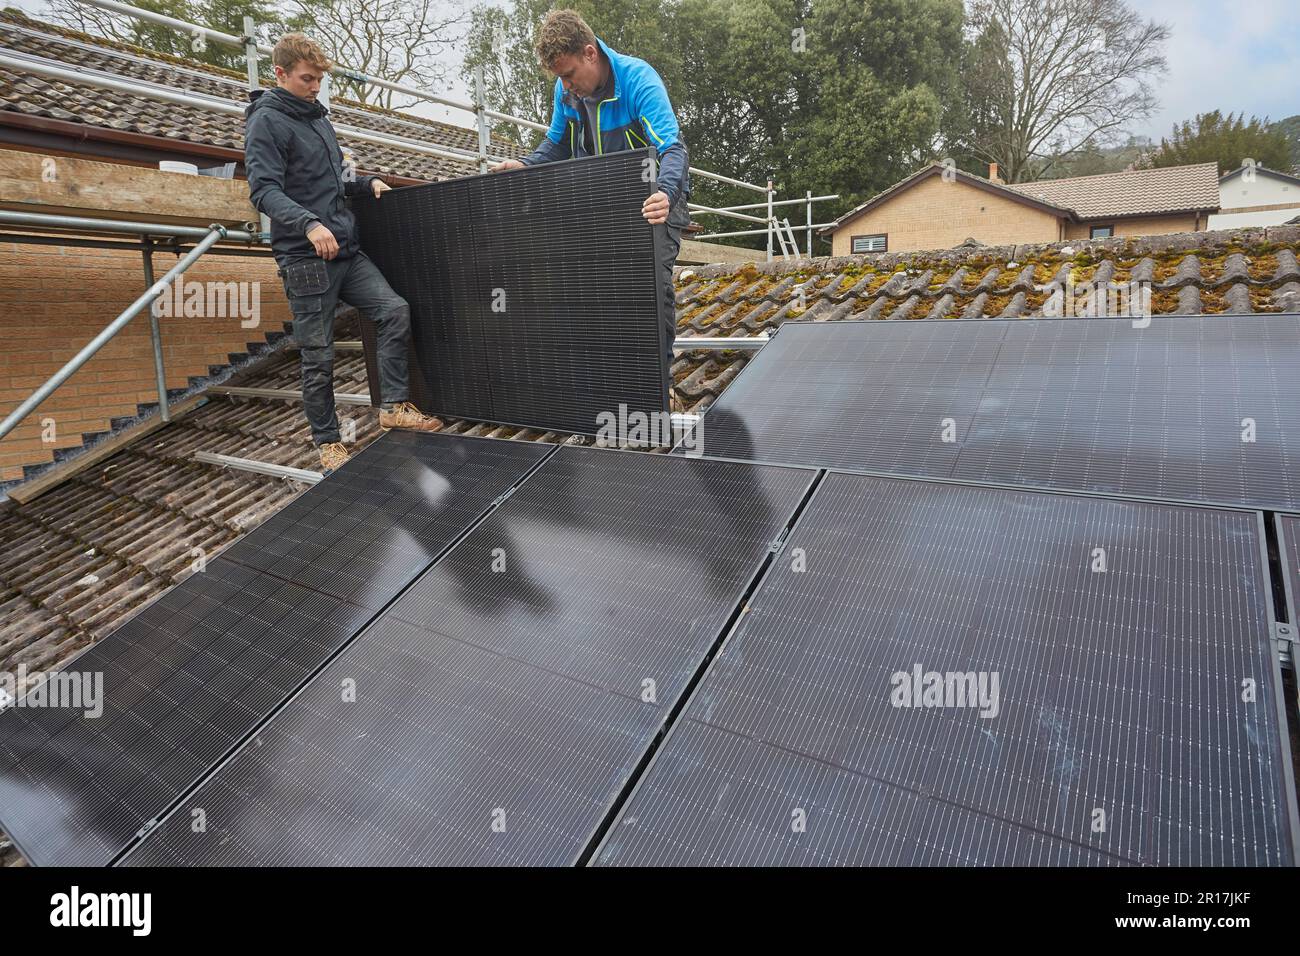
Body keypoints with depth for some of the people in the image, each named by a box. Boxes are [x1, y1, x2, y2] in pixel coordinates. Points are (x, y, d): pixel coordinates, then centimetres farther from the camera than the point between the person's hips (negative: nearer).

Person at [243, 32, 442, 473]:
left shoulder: (317, 116, 19)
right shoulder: (266, 122, -6)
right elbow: (264, 190, -16)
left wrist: (367, 182, 9)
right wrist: (309, 223, -32)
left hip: (346, 251, 7)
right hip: (305, 258, -7)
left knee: (394, 309, -9)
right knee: (319, 356, -1)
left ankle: (393, 405, 0)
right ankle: (327, 441, 13)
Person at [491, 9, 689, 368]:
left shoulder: (638, 79, -23)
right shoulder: (566, 89, -4)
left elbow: (673, 148, -34)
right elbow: (556, 144, 12)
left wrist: (666, 194, -54)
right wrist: (525, 165, -8)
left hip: (654, 196, -6)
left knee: (654, 281, -19)